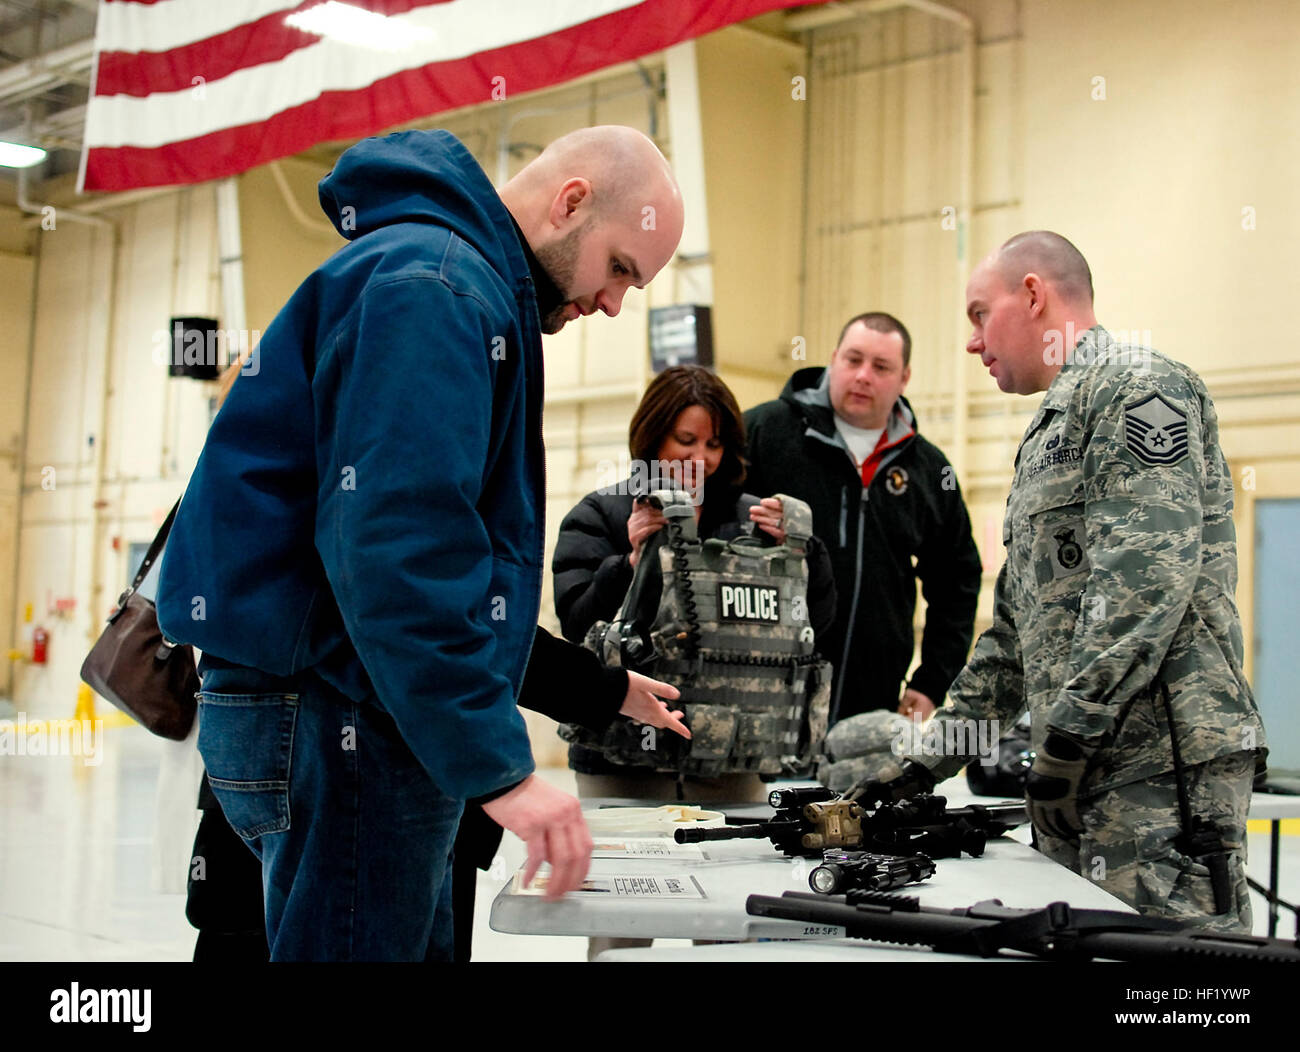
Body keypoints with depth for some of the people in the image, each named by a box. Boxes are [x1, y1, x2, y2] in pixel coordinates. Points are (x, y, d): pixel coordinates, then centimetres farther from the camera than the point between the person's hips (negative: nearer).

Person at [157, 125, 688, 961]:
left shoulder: (466, 285, 21)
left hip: (367, 715, 11)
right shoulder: (436, 281, -13)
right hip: (335, 718, -11)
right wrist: (496, 763, -24)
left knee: (419, 941, 14)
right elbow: (392, 541, -24)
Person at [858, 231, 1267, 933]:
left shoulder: (1136, 387, -4)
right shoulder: (1050, 430, 27)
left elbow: (1151, 570, -19)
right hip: (1083, 770, 9)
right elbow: (1017, 626, 28)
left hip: (1158, 764, -9)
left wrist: (1070, 730, -21)